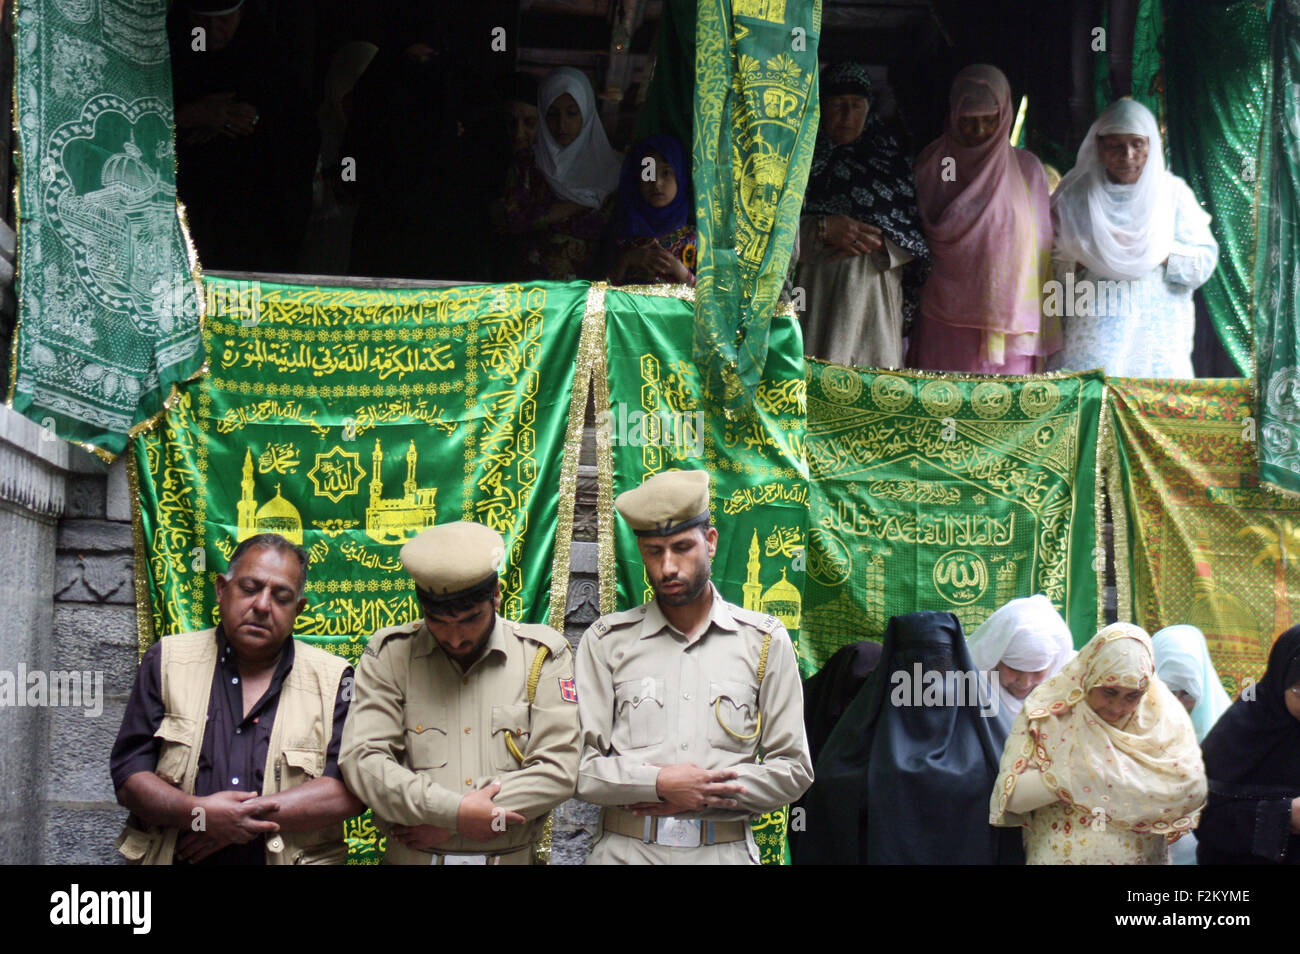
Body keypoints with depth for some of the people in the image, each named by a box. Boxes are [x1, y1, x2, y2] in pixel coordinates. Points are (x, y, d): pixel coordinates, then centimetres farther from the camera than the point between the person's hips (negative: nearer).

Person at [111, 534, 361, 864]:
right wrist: (197, 812, -14)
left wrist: (243, 818, -11)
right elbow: (129, 775, 4)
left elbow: (350, 790, -5)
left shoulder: (332, 679, 6)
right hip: (175, 858, 1)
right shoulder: (167, 662, 10)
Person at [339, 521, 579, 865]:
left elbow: (557, 771, -8)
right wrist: (456, 811, -17)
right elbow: (362, 759, -8)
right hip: (409, 856, 0)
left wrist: (448, 824, -13)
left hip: (512, 856, 0)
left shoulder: (542, 655, 0)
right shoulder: (390, 654, 1)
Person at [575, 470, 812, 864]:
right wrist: (659, 784, -15)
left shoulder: (765, 641, 5)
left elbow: (793, 769, 3)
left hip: (725, 850, 0)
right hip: (625, 850, 0)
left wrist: (701, 797, -9)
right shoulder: (605, 642, 5)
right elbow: (578, 766, -1)